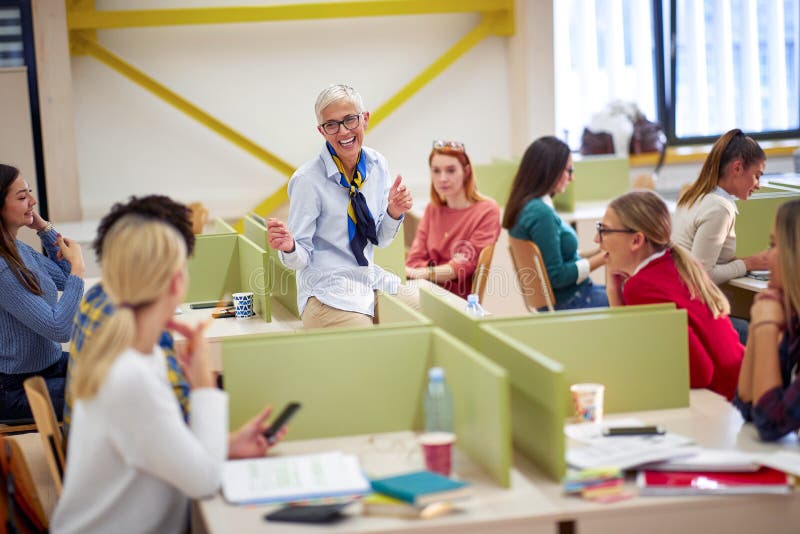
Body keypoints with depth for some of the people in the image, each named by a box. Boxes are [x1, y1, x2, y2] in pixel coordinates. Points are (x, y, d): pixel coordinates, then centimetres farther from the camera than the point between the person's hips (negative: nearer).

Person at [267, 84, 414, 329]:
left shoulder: (377, 165, 2)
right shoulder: (308, 180, -16)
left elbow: (380, 239, 11)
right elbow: (302, 259, -11)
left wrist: (394, 214, -8)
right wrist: (289, 248, -32)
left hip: (370, 279, 7)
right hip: (330, 295, -6)